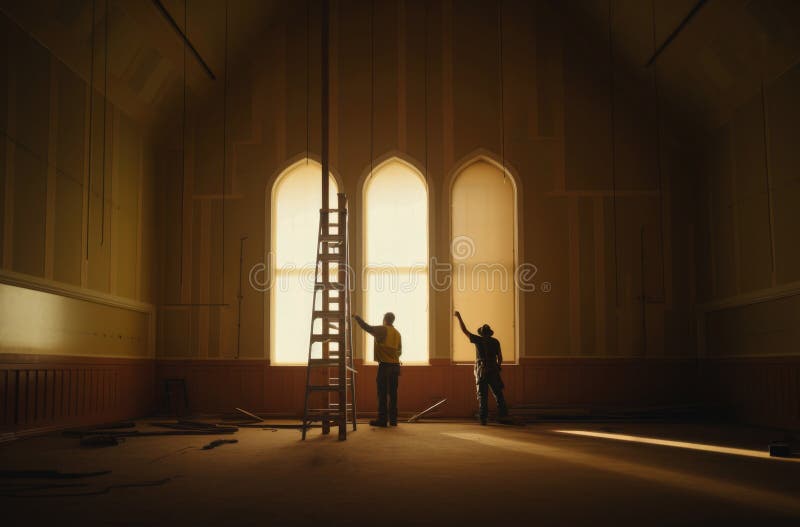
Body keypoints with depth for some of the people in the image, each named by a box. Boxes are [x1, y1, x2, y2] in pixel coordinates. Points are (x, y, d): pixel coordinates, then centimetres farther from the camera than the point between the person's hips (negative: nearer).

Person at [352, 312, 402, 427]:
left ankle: (382, 419, -3)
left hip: (384, 365, -6)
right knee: (393, 394, 9)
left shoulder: (382, 330, -7)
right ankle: (393, 419, 11)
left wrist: (356, 317, -2)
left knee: (382, 394, -2)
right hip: (396, 366, 6)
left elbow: (367, 327, -13)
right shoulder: (397, 333, 13)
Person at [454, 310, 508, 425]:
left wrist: (459, 317, 14)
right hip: (493, 370, 1)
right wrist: (498, 367, 20)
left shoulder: (478, 339, 1)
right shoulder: (495, 341, 6)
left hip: (481, 370, -1)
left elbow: (464, 330, 6)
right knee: (498, 394, 6)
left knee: (482, 395, 2)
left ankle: (483, 418, -4)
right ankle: (502, 415, 0)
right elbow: (500, 357, 3)